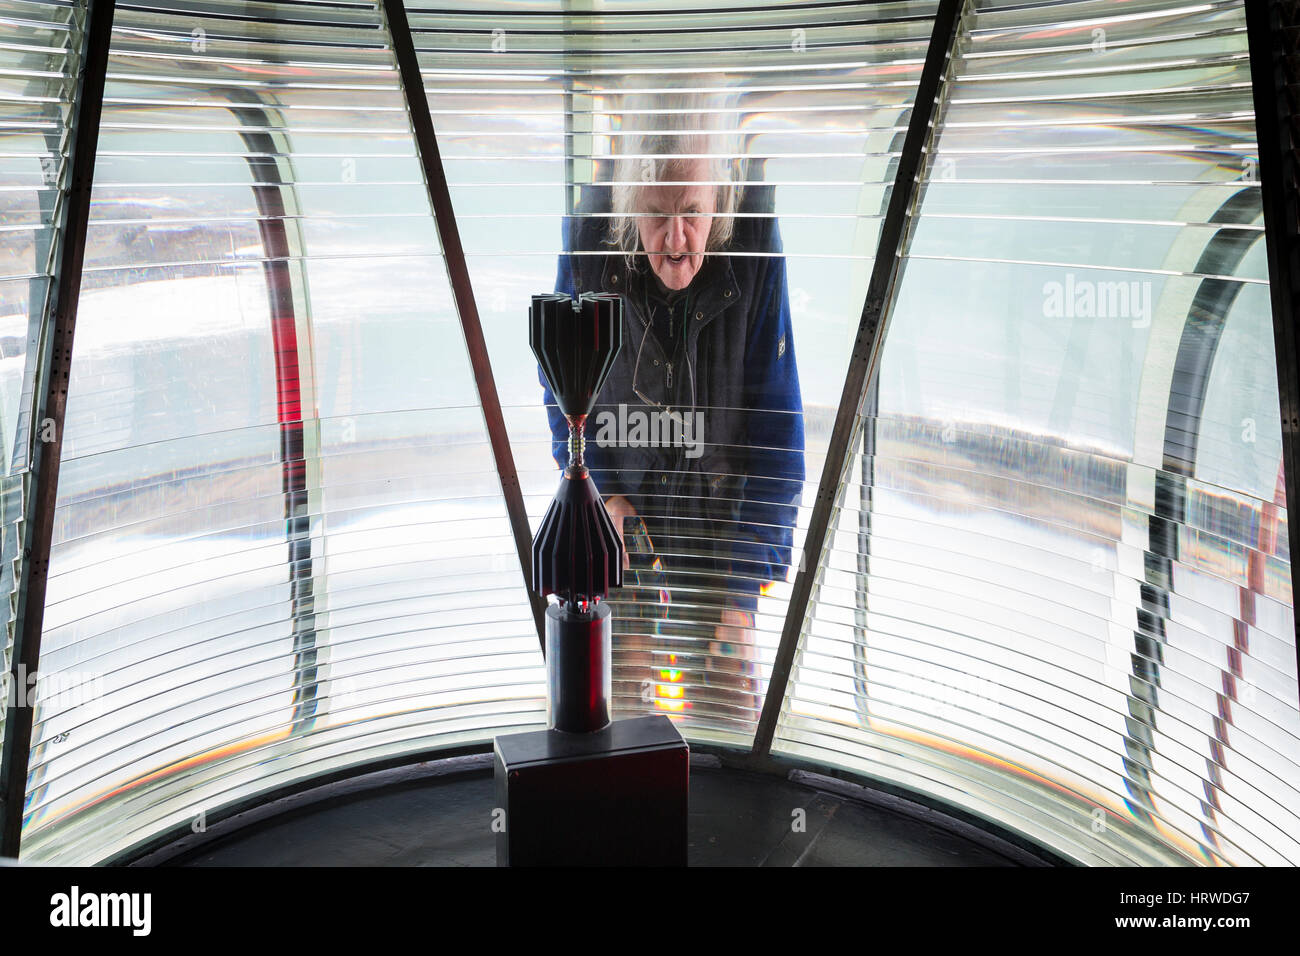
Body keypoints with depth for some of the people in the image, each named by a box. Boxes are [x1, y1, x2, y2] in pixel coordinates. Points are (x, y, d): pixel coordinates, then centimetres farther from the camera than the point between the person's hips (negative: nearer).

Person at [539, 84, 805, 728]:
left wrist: (746, 593, -19)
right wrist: (600, 488, -9)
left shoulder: (754, 245, -20)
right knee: (614, 697, 6)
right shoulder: (590, 234, -15)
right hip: (615, 505, 1)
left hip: (719, 509, -1)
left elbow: (776, 432, -17)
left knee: (724, 710, 4)